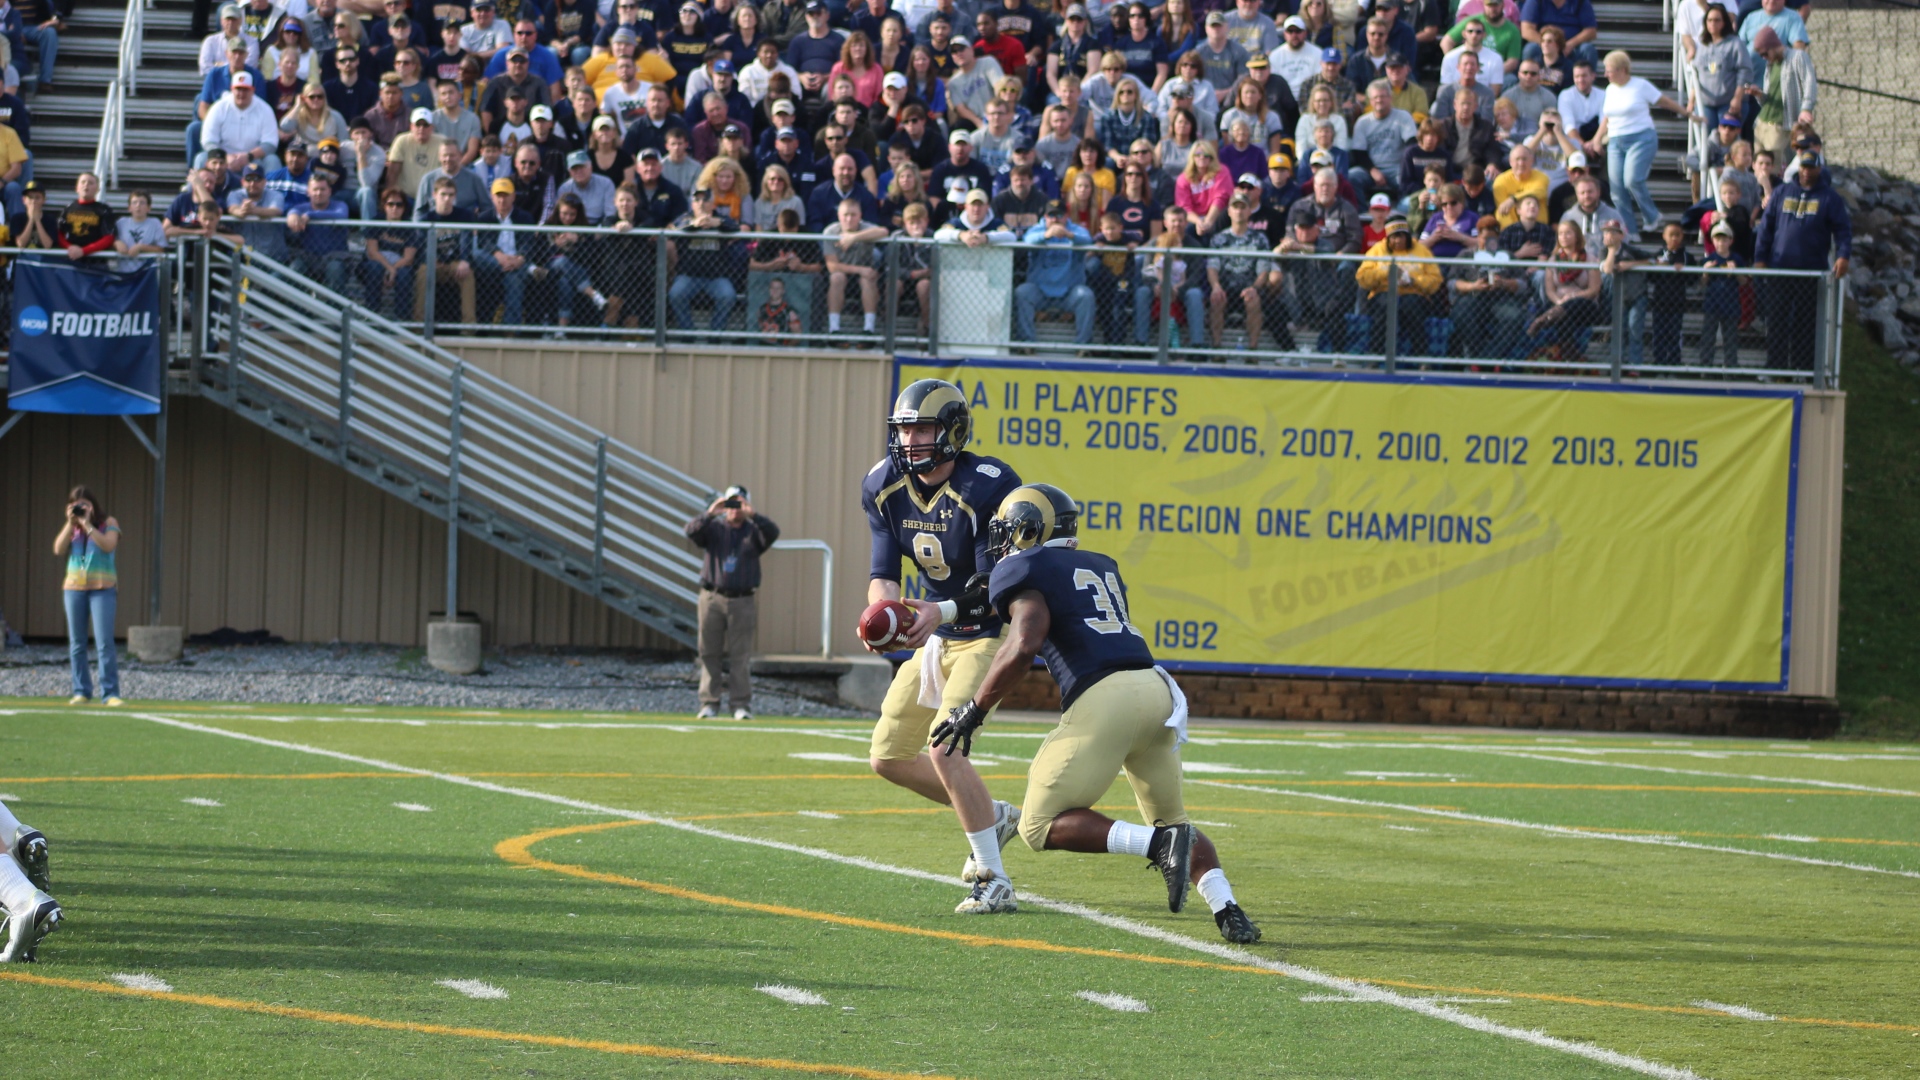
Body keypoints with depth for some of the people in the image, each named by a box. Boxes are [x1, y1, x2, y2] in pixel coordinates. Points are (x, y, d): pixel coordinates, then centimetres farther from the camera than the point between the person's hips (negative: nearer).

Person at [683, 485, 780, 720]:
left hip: (742, 601, 0)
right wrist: (709, 514, -26)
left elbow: (772, 532, -10)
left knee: (740, 655, -3)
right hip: (712, 598, 0)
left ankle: (741, 705, -2)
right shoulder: (714, 527, 9)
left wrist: (752, 516, -25)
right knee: (709, 653, 0)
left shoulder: (753, 531, 9)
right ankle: (709, 703, 3)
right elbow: (692, 531, -10)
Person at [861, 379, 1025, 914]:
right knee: (888, 756, 8)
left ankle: (993, 883, -13)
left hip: (991, 634, -8)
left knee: (943, 746, -22)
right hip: (937, 636, 8)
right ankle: (995, 817, 29)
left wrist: (941, 612, -38)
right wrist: (883, 609, -27)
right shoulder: (886, 487, -2)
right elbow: (883, 573, -4)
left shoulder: (986, 487, -24)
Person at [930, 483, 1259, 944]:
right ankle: (1227, 909, -1)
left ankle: (1158, 844, -18)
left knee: (1041, 827, 2)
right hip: (1157, 686, 7)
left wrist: (974, 708, -2)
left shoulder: (1021, 570, 5)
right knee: (1170, 819, 23)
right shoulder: (1101, 566, 27)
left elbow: (1025, 645, -11)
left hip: (1103, 697, -7)